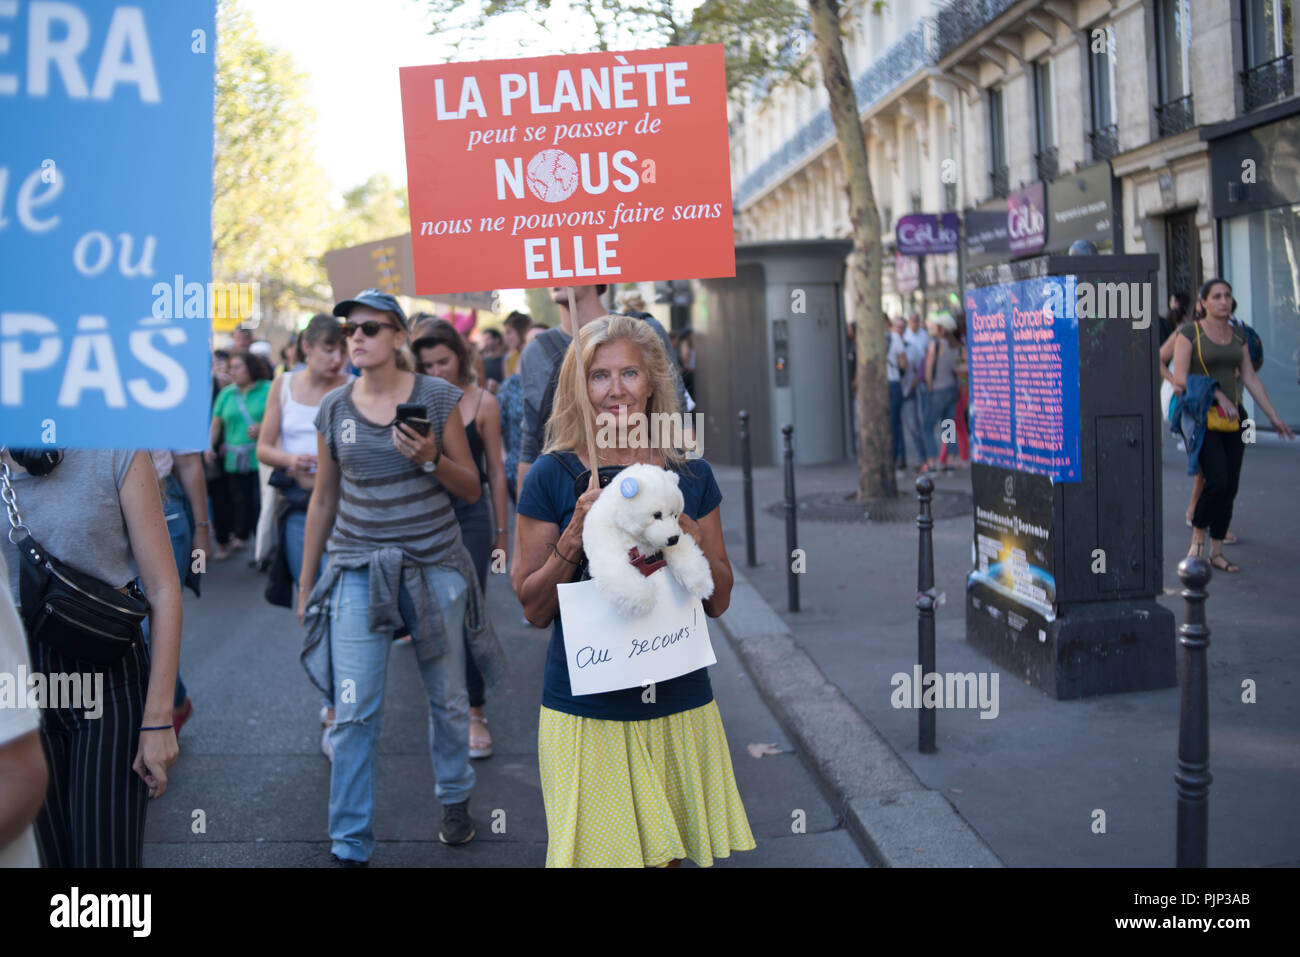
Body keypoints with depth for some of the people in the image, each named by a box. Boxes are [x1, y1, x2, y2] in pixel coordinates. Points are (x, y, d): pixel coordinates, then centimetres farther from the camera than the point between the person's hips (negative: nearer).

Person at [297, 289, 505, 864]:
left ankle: (456, 799, 38)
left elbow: (471, 489, 1)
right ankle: (349, 845, 9)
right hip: (358, 570, 1)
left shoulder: (438, 397, -3)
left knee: (447, 698, 13)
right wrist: (306, 583, 14)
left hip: (434, 566, -1)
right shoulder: (333, 410, 3)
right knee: (353, 714, -3)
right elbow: (323, 501, 12)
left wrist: (431, 458, -19)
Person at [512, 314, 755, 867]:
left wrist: (690, 536, -11)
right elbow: (534, 610, -3)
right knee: (598, 853, 5)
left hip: (679, 705, 3)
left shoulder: (691, 475, 4)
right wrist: (576, 534, -17)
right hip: (586, 712, -2)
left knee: (667, 853, 12)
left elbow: (718, 602, 6)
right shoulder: (553, 475, -5)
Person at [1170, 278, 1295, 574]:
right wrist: (1216, 394, -17)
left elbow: (1250, 378, 14)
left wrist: (1273, 416, 11)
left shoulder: (1238, 336, 13)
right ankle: (1197, 537, 4)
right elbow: (1179, 377, -11)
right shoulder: (1189, 332, -4)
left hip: (1232, 417, 6)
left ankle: (1216, 552, 12)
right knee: (1217, 480, -18)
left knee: (1230, 487, 3)